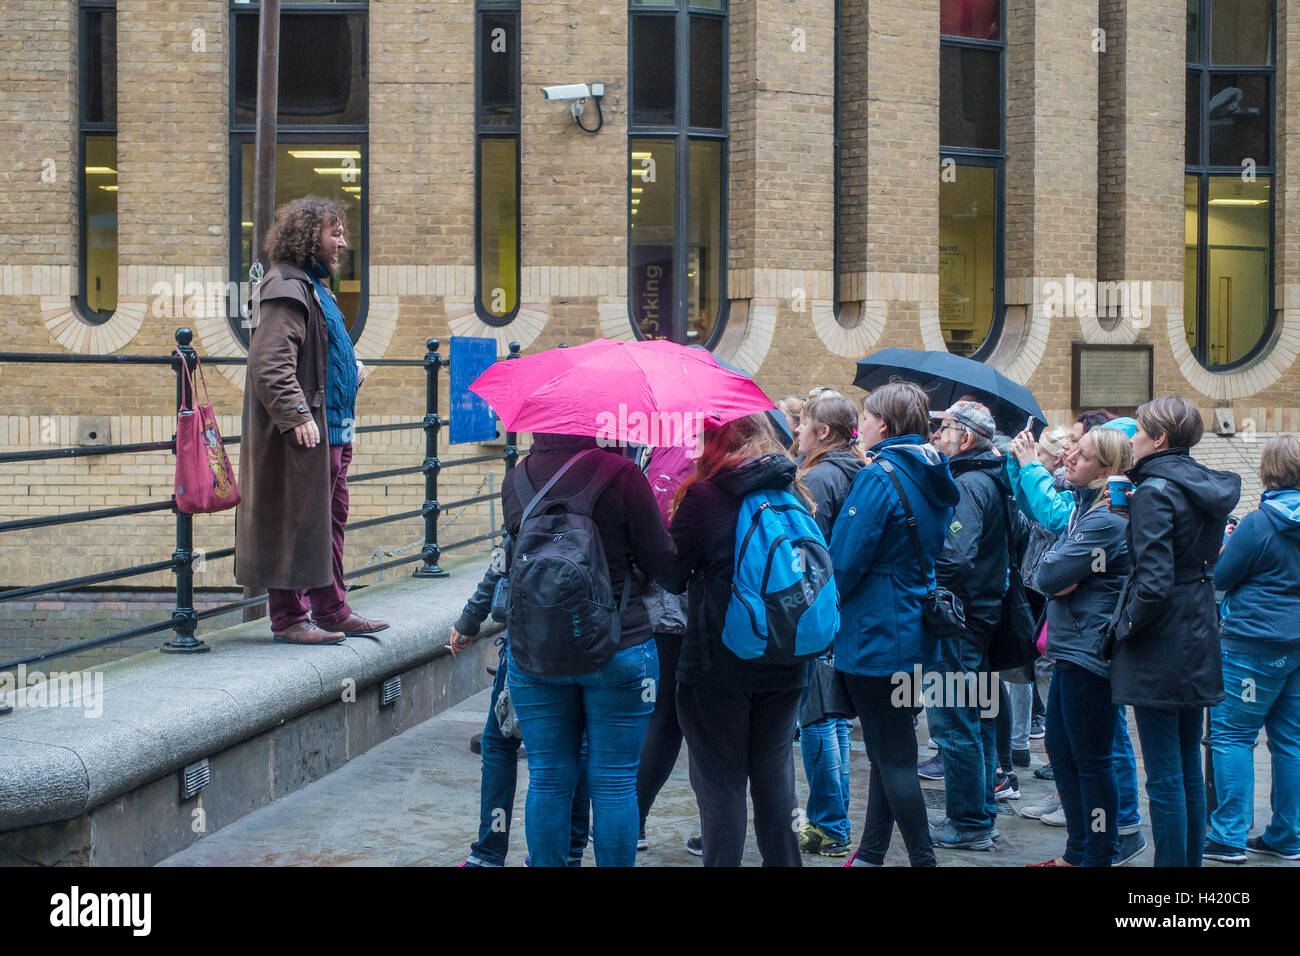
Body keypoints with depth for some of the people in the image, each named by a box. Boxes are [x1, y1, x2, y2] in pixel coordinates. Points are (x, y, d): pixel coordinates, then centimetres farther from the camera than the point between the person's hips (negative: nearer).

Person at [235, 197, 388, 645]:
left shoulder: (314, 287, 19)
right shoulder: (286, 289, -14)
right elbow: (269, 363, -23)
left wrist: (350, 369, 18)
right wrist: (297, 415, -28)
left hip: (331, 429, 11)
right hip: (302, 435, -11)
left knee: (330, 519, 15)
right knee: (297, 520, -5)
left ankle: (331, 611, 24)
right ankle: (288, 618, 2)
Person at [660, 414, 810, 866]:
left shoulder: (702, 496, -11)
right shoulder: (792, 493, 4)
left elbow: (672, 577, -5)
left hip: (717, 664, -5)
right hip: (784, 663, 5)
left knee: (721, 782, 4)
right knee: (775, 775, 16)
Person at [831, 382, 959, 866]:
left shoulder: (878, 477, -17)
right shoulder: (933, 477, 8)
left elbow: (844, 560, -17)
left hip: (876, 635, -9)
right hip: (915, 628, 9)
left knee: (893, 757, -3)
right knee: (888, 751, 16)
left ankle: (923, 857, -1)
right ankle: (871, 853, 26)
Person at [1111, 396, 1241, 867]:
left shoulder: (1155, 492, -17)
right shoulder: (1207, 487, 9)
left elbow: (1154, 583, -24)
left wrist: (1124, 625, -9)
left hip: (1159, 650, -9)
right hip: (1199, 638, 9)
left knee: (1164, 776, -3)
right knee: (1190, 769, 16)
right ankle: (1191, 860, 23)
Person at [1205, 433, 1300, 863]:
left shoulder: (1258, 524, -15)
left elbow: (1219, 577, -6)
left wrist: (1224, 547, 10)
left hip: (1257, 644, -7)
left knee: (1231, 734, 0)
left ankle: (1229, 837, -1)